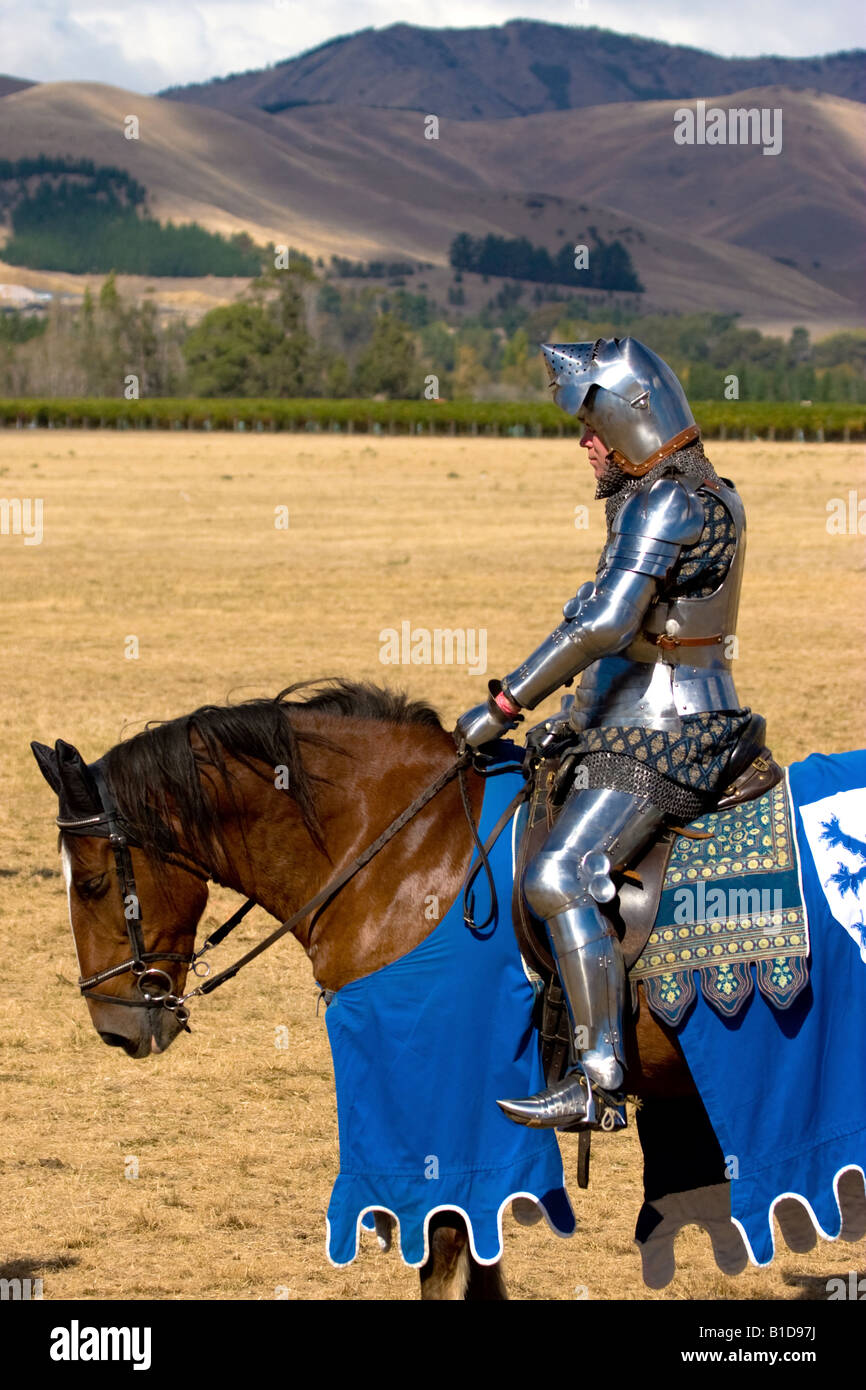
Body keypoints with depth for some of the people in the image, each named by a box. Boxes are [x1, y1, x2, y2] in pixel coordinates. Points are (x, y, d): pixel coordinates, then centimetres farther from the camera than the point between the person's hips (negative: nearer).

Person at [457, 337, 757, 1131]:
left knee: (558, 879, -21)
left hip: (661, 739, -11)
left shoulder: (662, 506, -18)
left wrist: (505, 706, -24)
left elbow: (603, 624, -29)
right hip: (688, 717, 11)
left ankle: (599, 1084, -26)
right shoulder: (709, 495, 14)